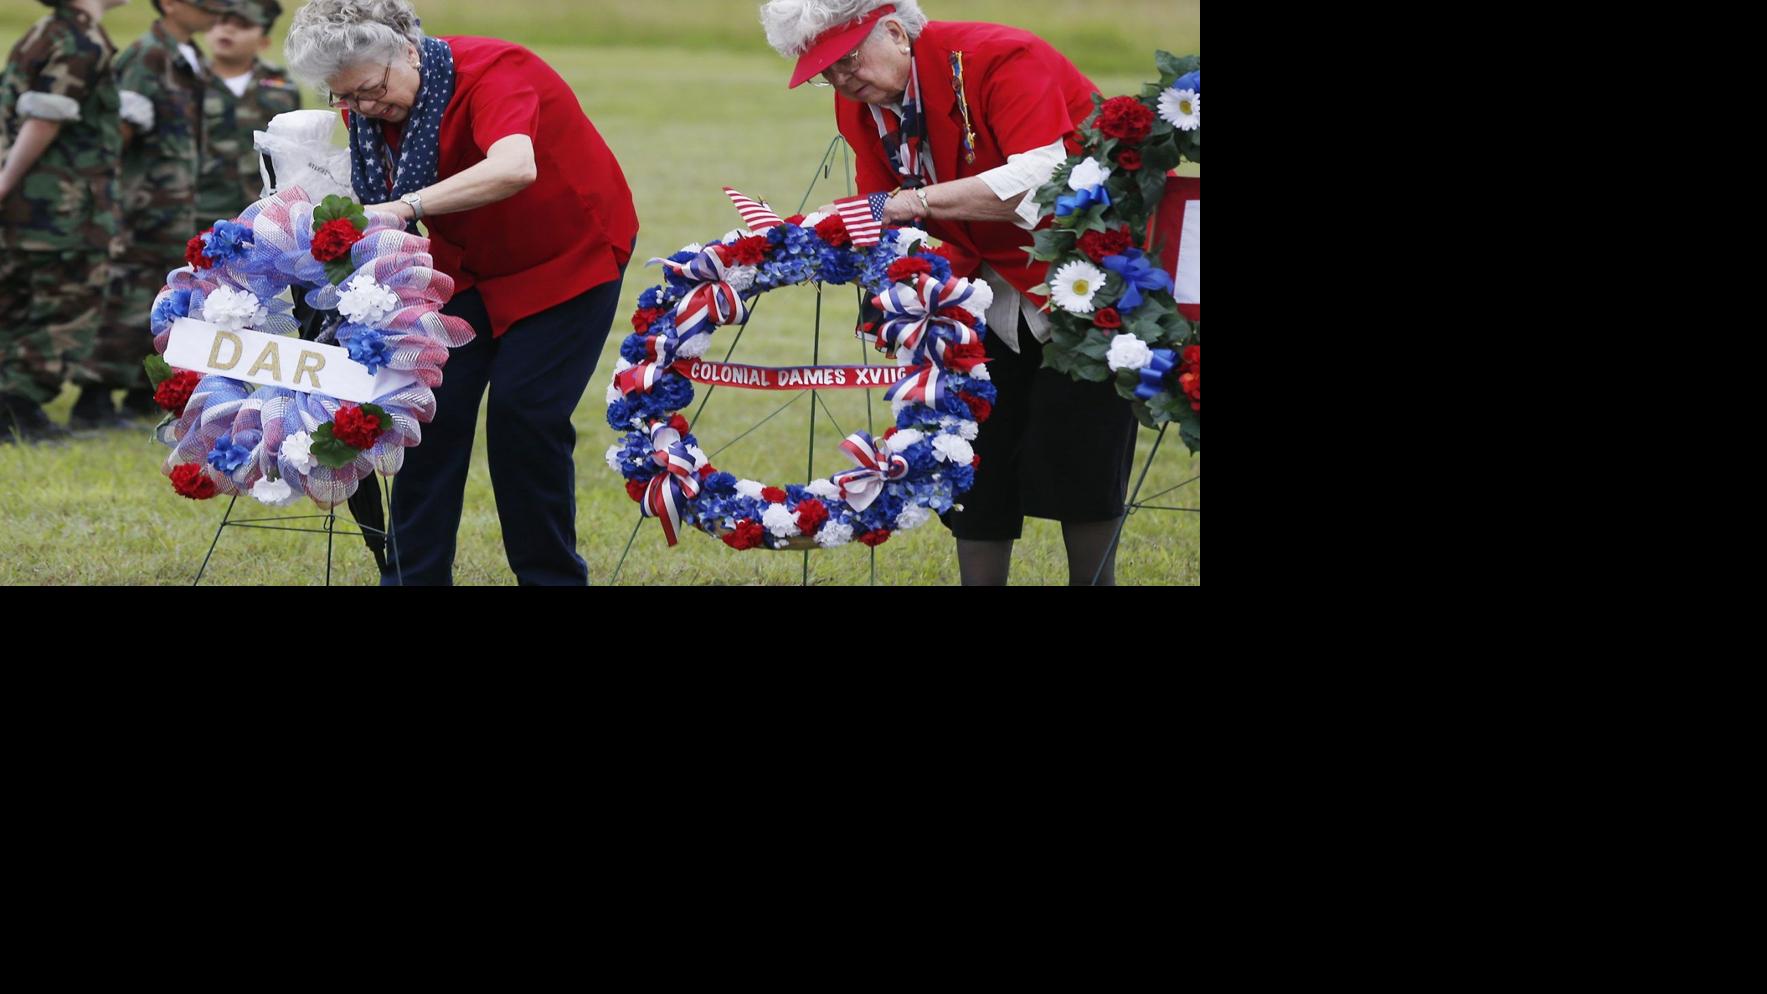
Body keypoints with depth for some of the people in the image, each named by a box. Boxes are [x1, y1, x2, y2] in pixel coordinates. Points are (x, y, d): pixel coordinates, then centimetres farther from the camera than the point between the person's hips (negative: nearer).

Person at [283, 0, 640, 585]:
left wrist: (406, 206, -58)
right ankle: (413, 578, 0)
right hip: (466, 267, 6)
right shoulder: (368, 111, -11)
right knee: (432, 410, -6)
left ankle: (551, 576, 1)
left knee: (524, 418, -13)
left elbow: (514, 167, -52)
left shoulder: (493, 73, -32)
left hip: (570, 258, -6)